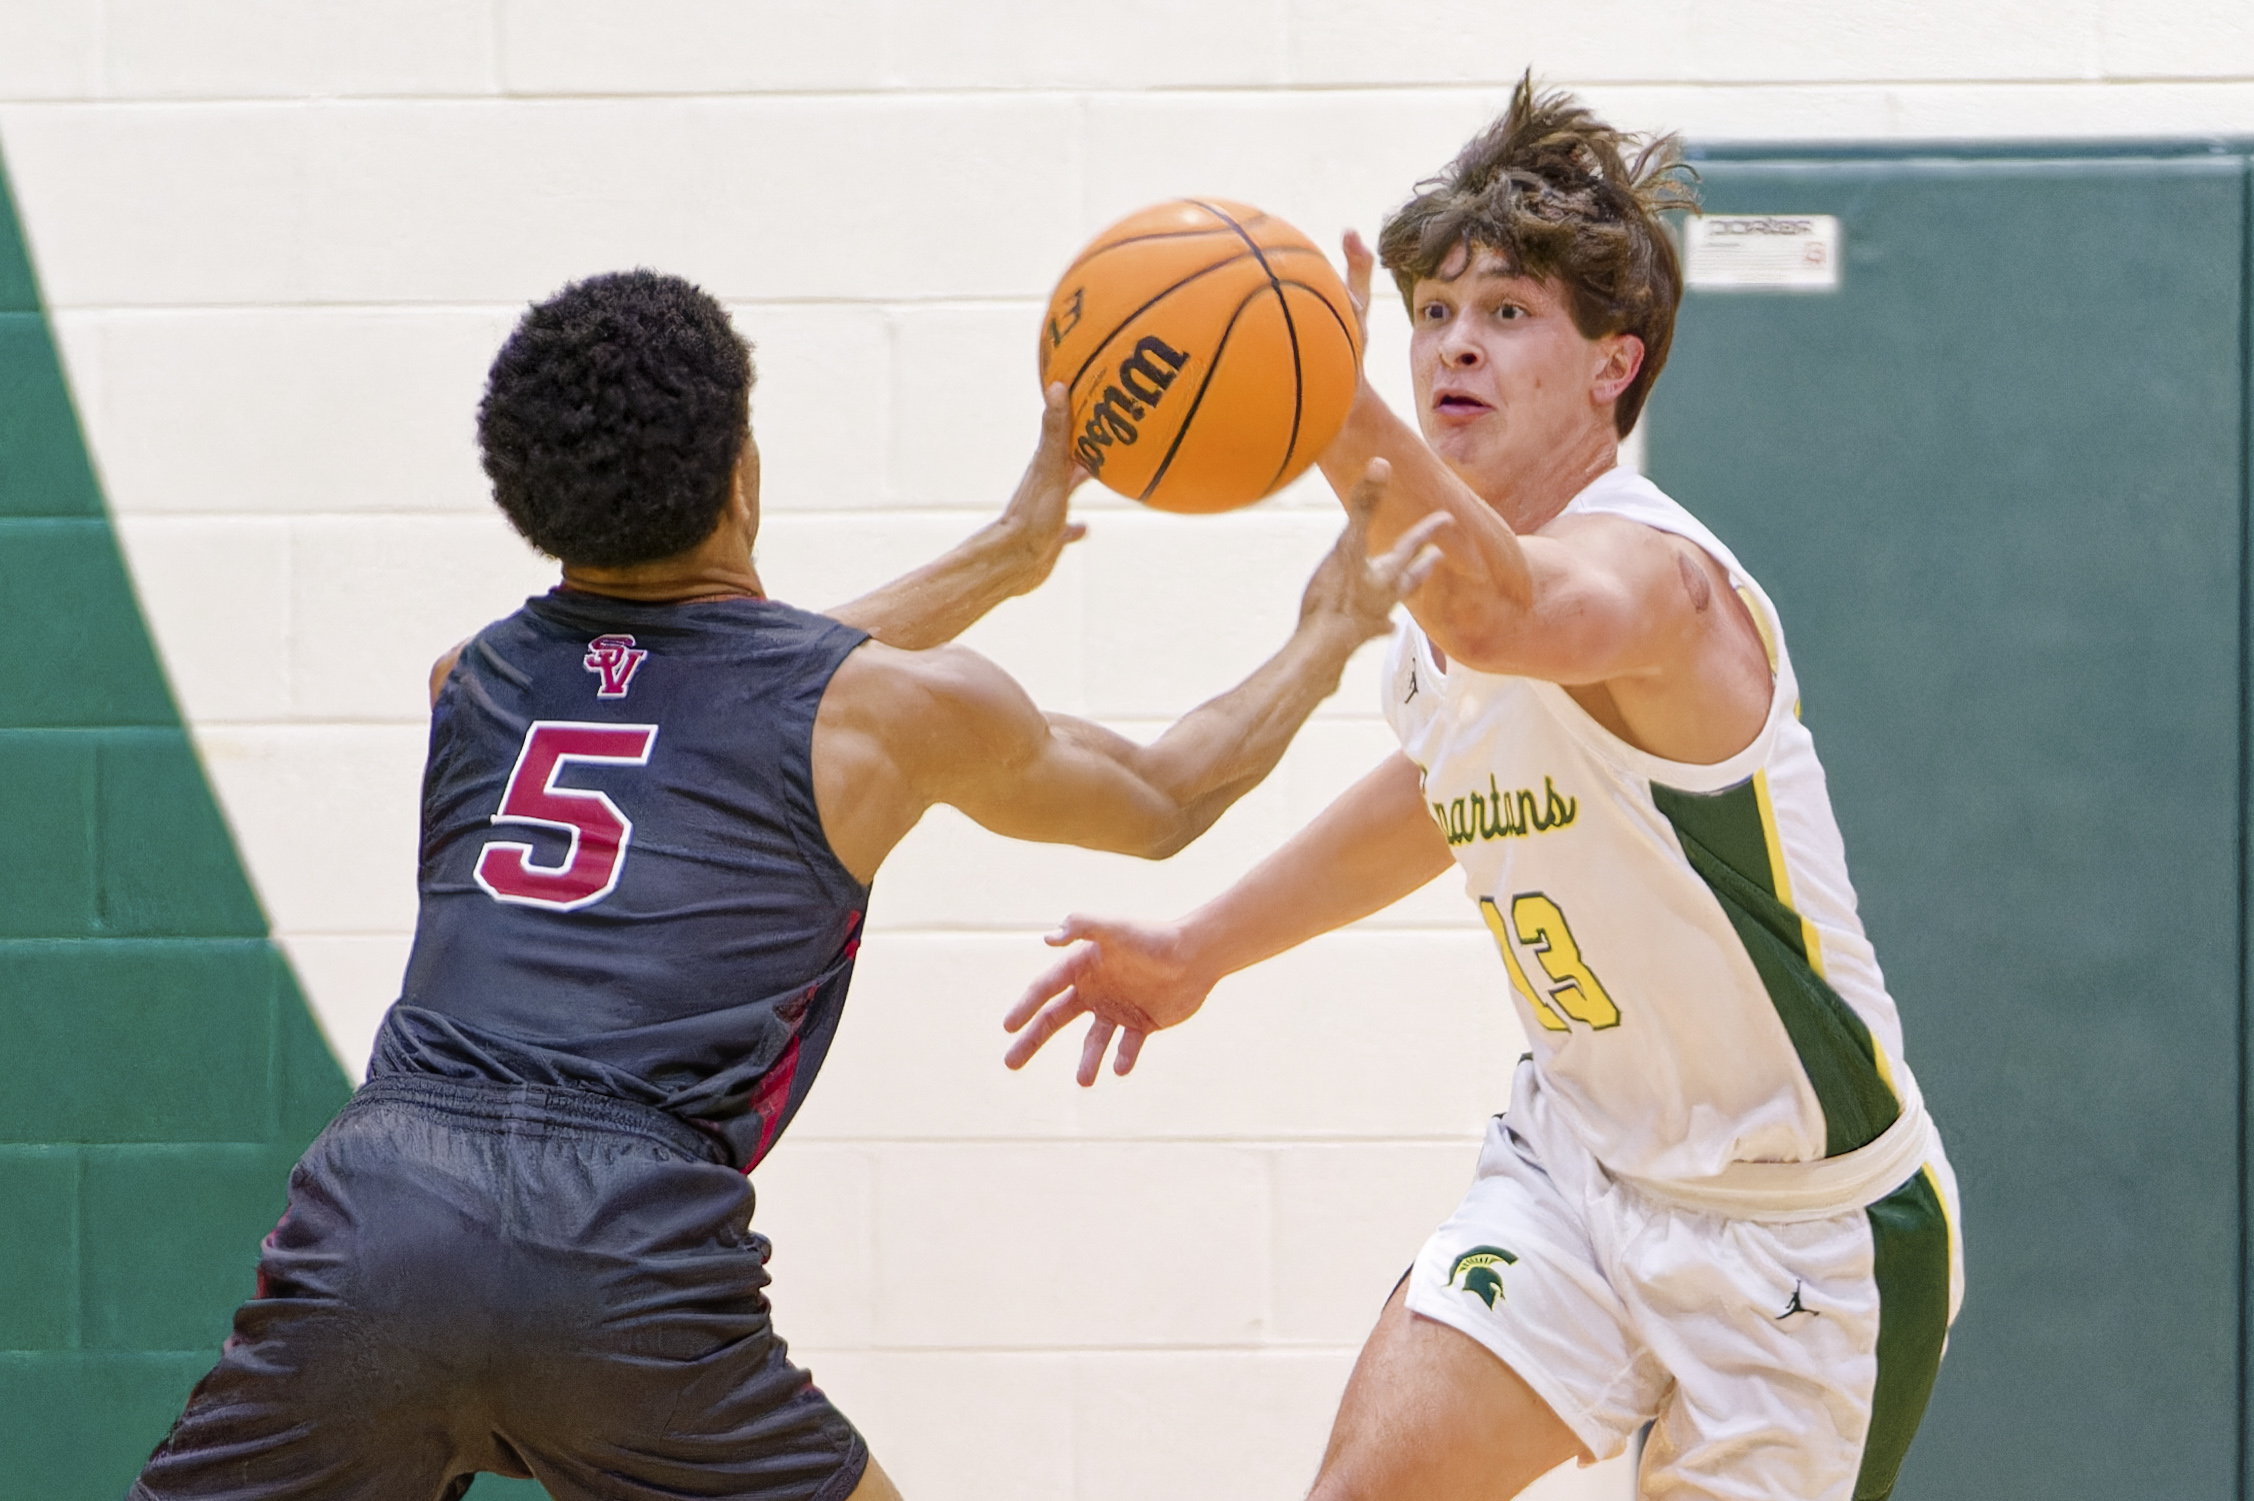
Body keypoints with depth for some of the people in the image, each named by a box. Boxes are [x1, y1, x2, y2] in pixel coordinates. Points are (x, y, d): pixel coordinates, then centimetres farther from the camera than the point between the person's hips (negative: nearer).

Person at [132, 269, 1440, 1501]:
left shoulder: (473, 681, 23)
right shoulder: (895, 707, 12)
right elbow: (1163, 800, 32)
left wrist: (1001, 558, 55)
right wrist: (1328, 639, 50)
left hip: (378, 1214, 3)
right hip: (632, 1253, -2)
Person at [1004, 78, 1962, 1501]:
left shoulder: (1653, 573, -26)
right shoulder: (1436, 594, 1)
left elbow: (1504, 615, -52)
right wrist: (1201, 949, 25)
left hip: (1807, 1231, -6)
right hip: (1579, 1157, 6)